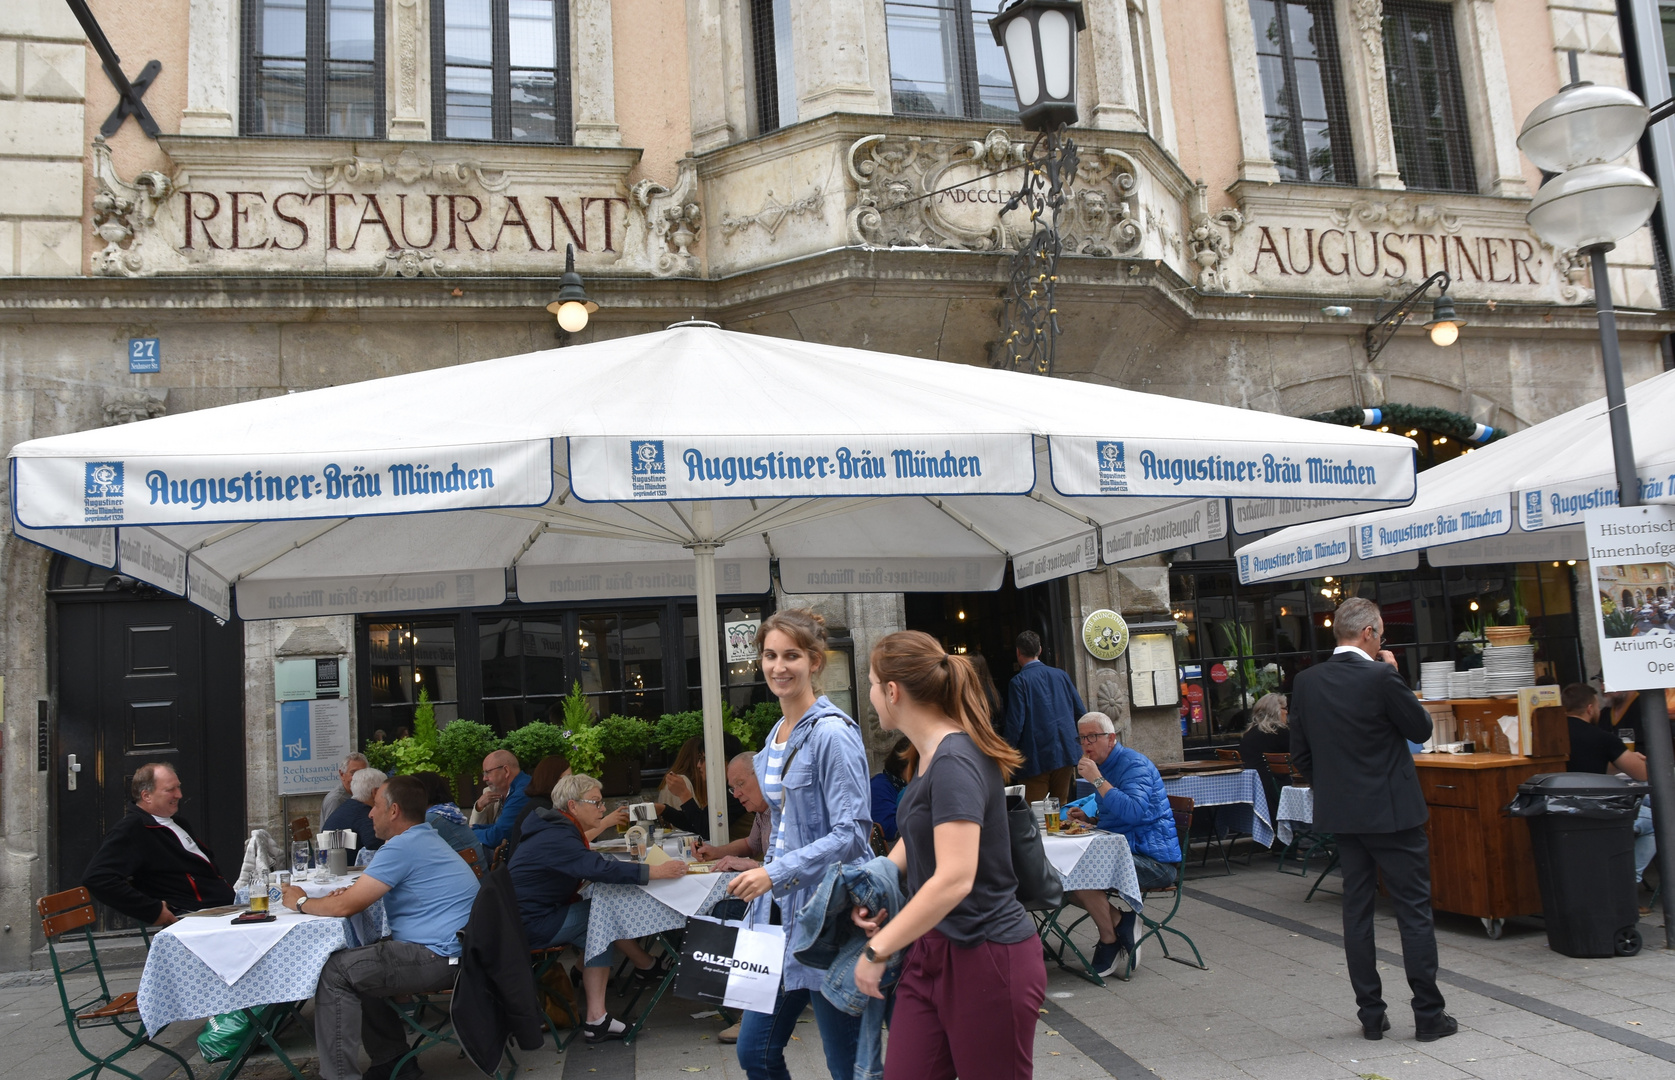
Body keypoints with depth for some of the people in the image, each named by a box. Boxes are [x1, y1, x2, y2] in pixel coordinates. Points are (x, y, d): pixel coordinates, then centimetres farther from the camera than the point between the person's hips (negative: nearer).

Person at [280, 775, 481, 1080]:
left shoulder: (402, 846, -15)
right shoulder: (427, 839, 17)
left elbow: (344, 907, -14)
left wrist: (301, 902, 5)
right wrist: (353, 892, 10)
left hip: (440, 958, -11)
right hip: (455, 951, 11)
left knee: (334, 972, -8)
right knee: (355, 966, 21)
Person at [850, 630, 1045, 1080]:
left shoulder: (955, 763, -21)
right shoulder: (929, 754, 7)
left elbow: (955, 879, -28)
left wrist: (878, 950, -20)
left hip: (987, 960, -8)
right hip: (932, 953, 8)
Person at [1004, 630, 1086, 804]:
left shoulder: (1019, 681, -6)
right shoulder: (1060, 675, 9)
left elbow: (1015, 722, -11)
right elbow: (1080, 711, 11)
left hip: (1037, 758, -5)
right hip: (1066, 753, 5)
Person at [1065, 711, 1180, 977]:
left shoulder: (1133, 763, -14)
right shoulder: (1104, 766, 15)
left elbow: (1134, 812, -31)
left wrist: (1097, 780, -28)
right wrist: (1089, 819, 8)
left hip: (1154, 859, -10)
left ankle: (1110, 939, -6)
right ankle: (1119, 921, 2)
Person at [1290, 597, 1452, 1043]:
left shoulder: (1306, 681, 1)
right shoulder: (1381, 677, -16)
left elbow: (1300, 754, 6)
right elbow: (1422, 729, -3)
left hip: (1341, 813, 5)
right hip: (1392, 811, -5)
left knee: (1357, 911, 11)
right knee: (1415, 911, 5)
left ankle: (1370, 1015, 17)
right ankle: (1429, 1015, 12)